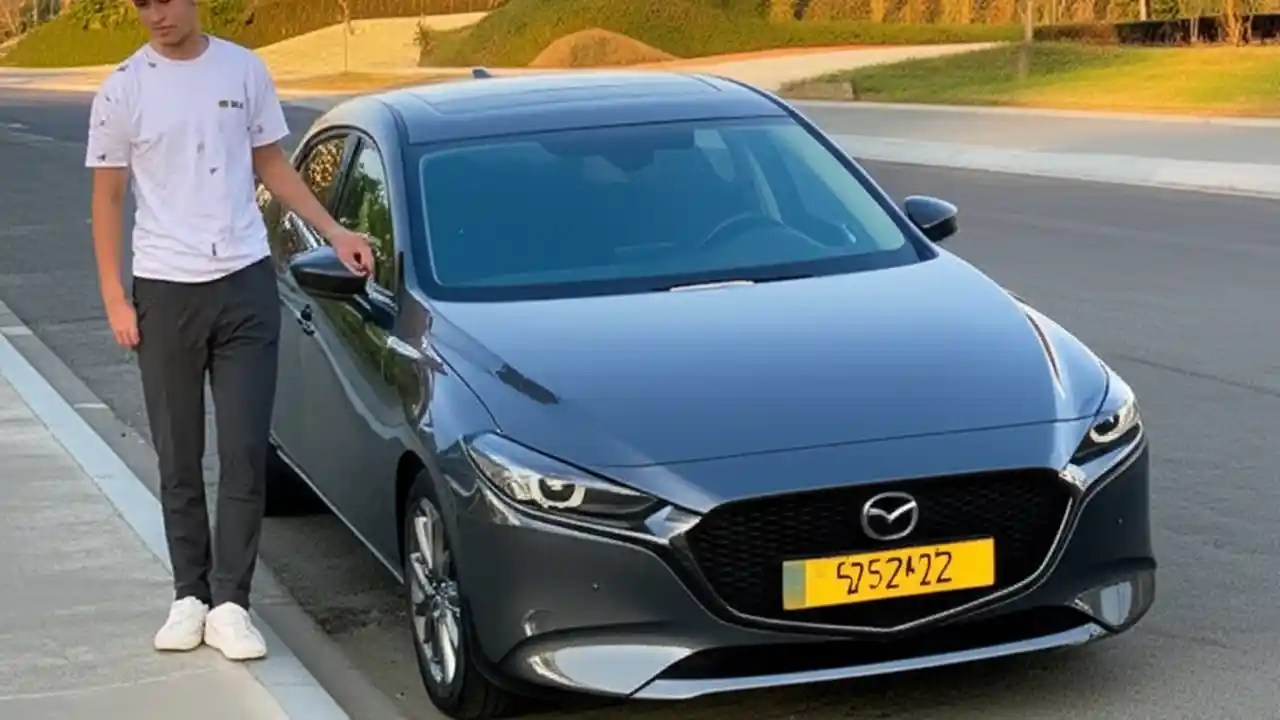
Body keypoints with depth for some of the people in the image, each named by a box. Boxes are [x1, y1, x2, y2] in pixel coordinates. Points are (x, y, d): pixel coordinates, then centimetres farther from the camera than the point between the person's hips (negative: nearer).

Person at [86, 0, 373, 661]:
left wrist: (335, 233, 6)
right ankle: (190, 596, 19)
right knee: (178, 459, 7)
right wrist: (114, 297, -4)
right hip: (166, 290, -1)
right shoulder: (123, 89, -2)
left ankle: (230, 603, 4)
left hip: (246, 284, 1)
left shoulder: (244, 70, 4)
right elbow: (108, 197, 2)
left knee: (245, 454, -2)